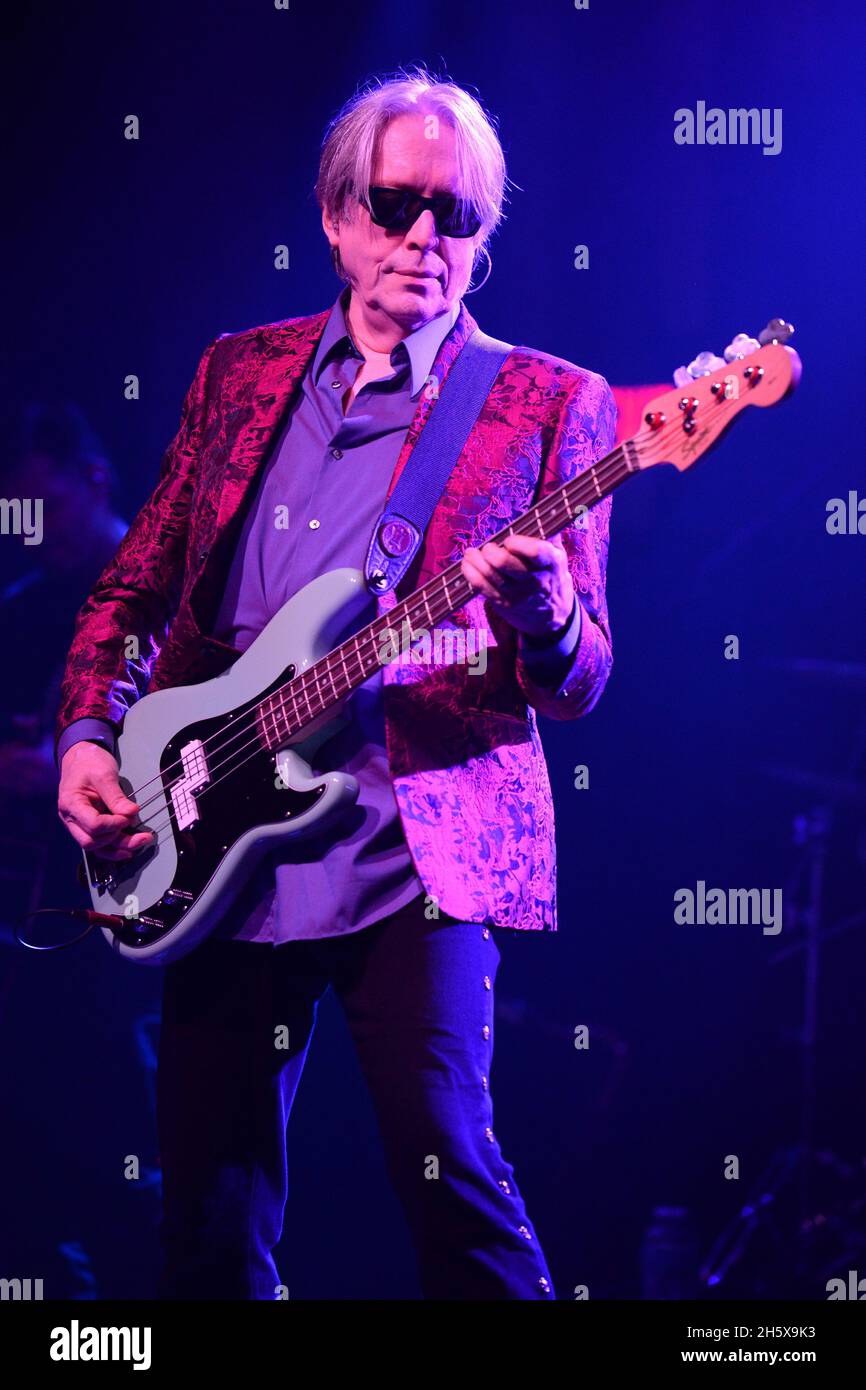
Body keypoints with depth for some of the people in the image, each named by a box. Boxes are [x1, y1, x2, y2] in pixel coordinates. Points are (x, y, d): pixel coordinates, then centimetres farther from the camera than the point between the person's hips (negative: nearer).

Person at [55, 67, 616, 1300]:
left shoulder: (547, 403, 3)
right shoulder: (239, 371, 14)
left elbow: (579, 687, -1)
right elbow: (133, 588, 19)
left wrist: (542, 615, -23)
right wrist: (87, 737, 3)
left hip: (420, 843, -4)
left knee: (445, 1158, -17)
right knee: (212, 1212, 6)